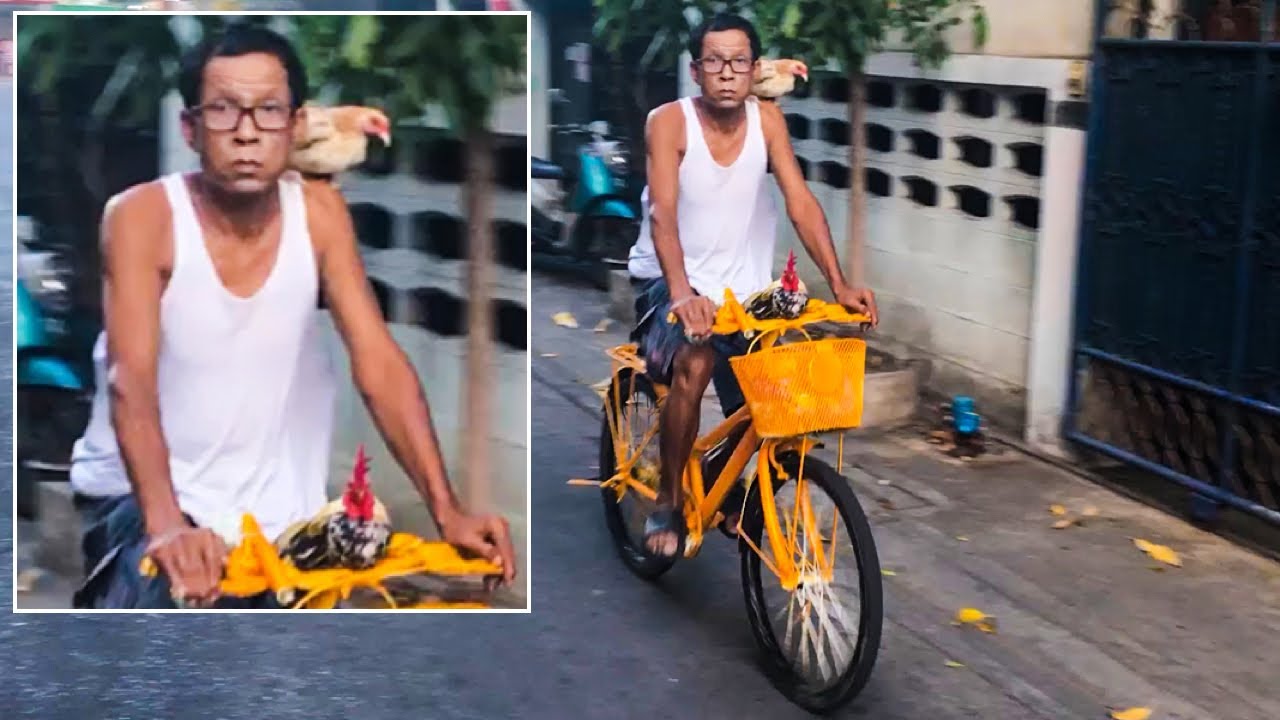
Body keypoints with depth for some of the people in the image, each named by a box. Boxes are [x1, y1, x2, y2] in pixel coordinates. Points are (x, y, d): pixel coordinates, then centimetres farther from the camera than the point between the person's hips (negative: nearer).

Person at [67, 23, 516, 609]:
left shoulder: (319, 212, -7)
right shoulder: (142, 217, -17)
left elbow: (381, 367, -11)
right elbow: (131, 383, -27)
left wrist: (446, 511, -22)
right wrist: (165, 524, -44)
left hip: (268, 506, 4)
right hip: (139, 498, -3)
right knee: (165, 603, -28)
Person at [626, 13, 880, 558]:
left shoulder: (767, 119, -7)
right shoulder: (670, 122, -17)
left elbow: (801, 203, -13)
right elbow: (663, 214, -28)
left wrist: (839, 283, -24)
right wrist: (682, 294, -43)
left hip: (738, 285, 4)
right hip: (668, 278, -4)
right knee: (694, 364, -32)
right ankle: (667, 504, -13)